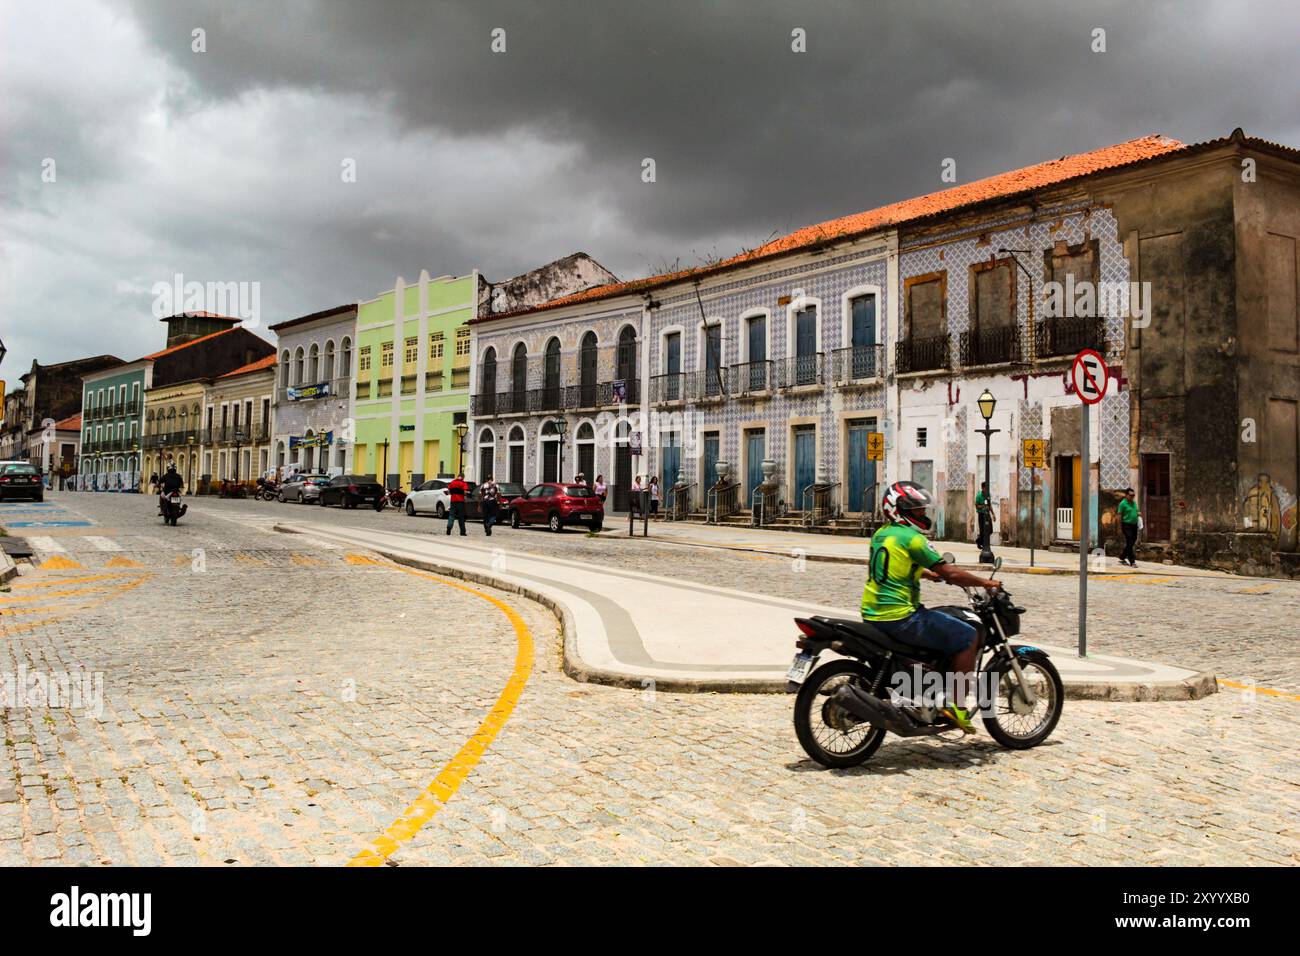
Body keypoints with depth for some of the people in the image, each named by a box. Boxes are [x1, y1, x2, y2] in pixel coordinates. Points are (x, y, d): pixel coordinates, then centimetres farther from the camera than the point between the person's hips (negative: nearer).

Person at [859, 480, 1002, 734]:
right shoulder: (912, 538, -13)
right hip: (900, 617, -10)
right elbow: (950, 574, -13)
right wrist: (985, 582, -1)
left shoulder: (880, 534, 13)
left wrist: (928, 573, 35)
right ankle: (956, 705, -2)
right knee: (968, 637, -3)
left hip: (872, 615, 10)